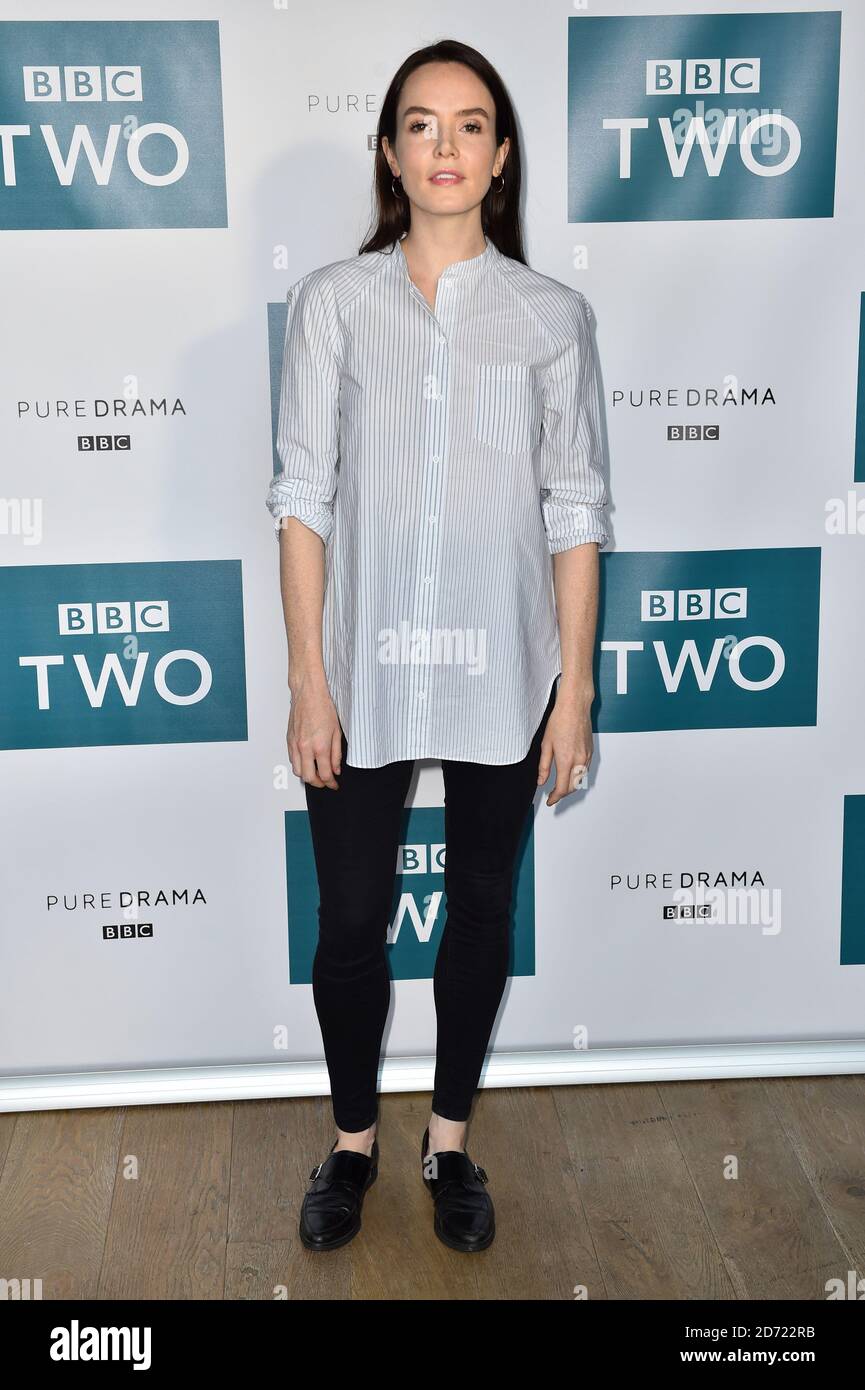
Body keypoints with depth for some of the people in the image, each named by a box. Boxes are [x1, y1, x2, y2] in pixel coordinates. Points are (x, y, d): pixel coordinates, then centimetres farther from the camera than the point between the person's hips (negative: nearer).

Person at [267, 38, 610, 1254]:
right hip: (365, 673, 0)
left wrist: (575, 690, -2)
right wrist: (309, 681, -6)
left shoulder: (553, 315, 1)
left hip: (501, 676, 1)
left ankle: (451, 1143, 34)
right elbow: (304, 499, -2)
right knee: (351, 920, 9)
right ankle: (354, 1141, 33)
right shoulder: (333, 301, -1)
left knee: (481, 911, 13)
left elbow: (574, 512, 1)